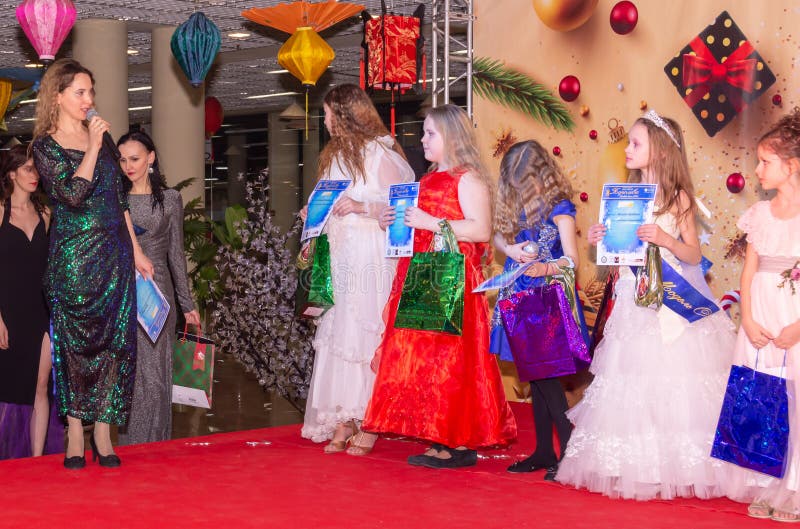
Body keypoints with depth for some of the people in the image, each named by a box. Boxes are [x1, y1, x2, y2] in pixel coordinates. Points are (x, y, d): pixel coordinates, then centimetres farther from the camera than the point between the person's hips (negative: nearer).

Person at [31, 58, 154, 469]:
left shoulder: (101, 137, 13)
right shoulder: (45, 146, -2)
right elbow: (73, 194, -17)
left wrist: (136, 251, 15)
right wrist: (93, 148, -12)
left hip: (115, 254, 5)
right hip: (74, 256, -5)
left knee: (115, 342, 1)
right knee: (76, 343, -2)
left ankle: (103, 432, 8)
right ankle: (75, 434, 7)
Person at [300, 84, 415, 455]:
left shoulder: (379, 152, -6)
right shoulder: (335, 156, 19)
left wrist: (360, 207, -22)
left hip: (372, 259, -7)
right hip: (340, 259, 7)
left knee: (365, 333, -7)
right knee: (339, 334, 2)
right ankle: (343, 422, 4)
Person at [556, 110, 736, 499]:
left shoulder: (677, 198, -3)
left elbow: (694, 255, -5)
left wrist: (666, 239, -22)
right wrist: (600, 240, -3)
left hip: (671, 302, -5)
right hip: (633, 303, 5)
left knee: (672, 385, -5)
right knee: (632, 385, 5)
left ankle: (675, 469, 4)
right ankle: (633, 468, 12)